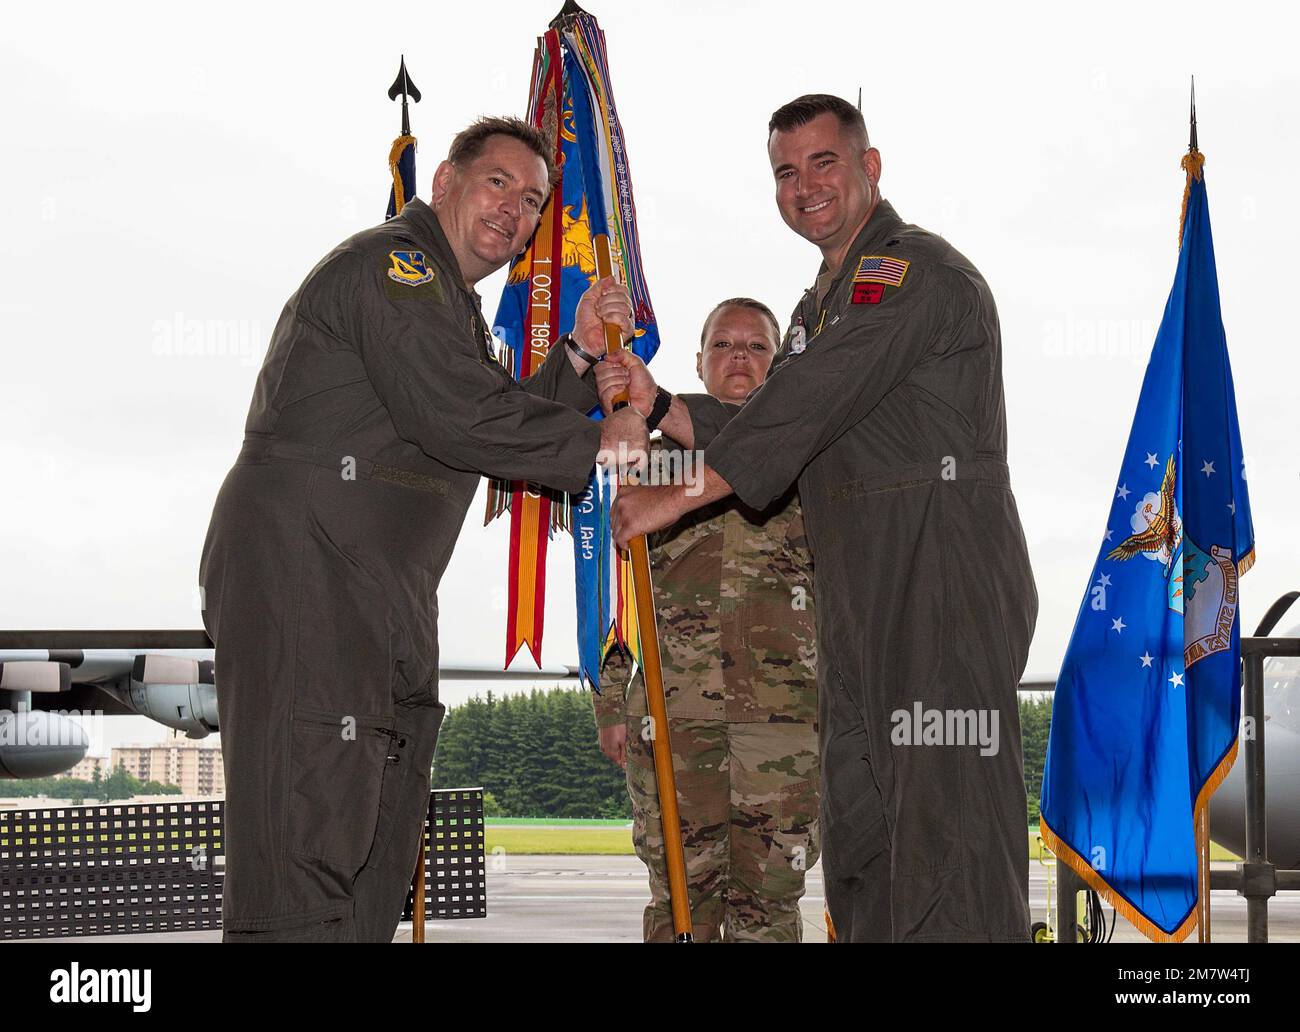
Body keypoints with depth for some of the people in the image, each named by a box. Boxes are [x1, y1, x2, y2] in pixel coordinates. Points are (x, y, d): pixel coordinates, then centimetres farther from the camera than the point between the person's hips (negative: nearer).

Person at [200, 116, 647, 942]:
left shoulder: (449, 301, 27)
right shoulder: (391, 262, -7)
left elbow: (509, 426, 21)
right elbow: (458, 418, -18)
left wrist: (580, 355, 8)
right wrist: (599, 442, -10)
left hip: (386, 609, 11)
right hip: (300, 577, -11)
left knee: (379, 846, 10)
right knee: (309, 836, -16)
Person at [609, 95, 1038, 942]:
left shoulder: (917, 273, -9)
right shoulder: (822, 305, 23)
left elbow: (805, 412, -17)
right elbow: (760, 442, 19)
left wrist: (679, 497, -14)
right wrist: (657, 406, 6)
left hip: (949, 590, -10)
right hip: (863, 610, 10)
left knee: (948, 827, -13)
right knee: (860, 839, 11)